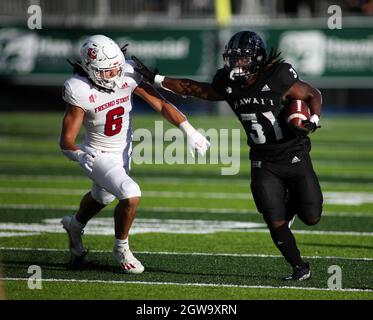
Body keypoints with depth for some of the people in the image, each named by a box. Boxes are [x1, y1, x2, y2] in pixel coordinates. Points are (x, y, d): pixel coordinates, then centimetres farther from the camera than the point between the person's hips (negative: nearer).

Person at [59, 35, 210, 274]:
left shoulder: (127, 75, -19)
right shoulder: (80, 91, -29)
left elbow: (161, 104, -15)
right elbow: (67, 141, -25)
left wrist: (190, 131, -24)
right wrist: (80, 155, -47)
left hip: (124, 152, 6)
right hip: (98, 156, -6)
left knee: (102, 198, 29)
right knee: (131, 196, -24)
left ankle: (75, 225, 62)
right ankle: (121, 249, 1)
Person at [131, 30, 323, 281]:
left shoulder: (279, 79, -19)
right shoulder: (229, 84, -5)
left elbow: (313, 95, -6)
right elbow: (193, 89, 7)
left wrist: (313, 121, -25)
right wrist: (153, 78, 3)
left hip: (295, 156, -3)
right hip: (264, 163, 3)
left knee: (311, 218, 0)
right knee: (275, 221, -6)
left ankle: (291, 203, 35)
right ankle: (300, 268, 13)